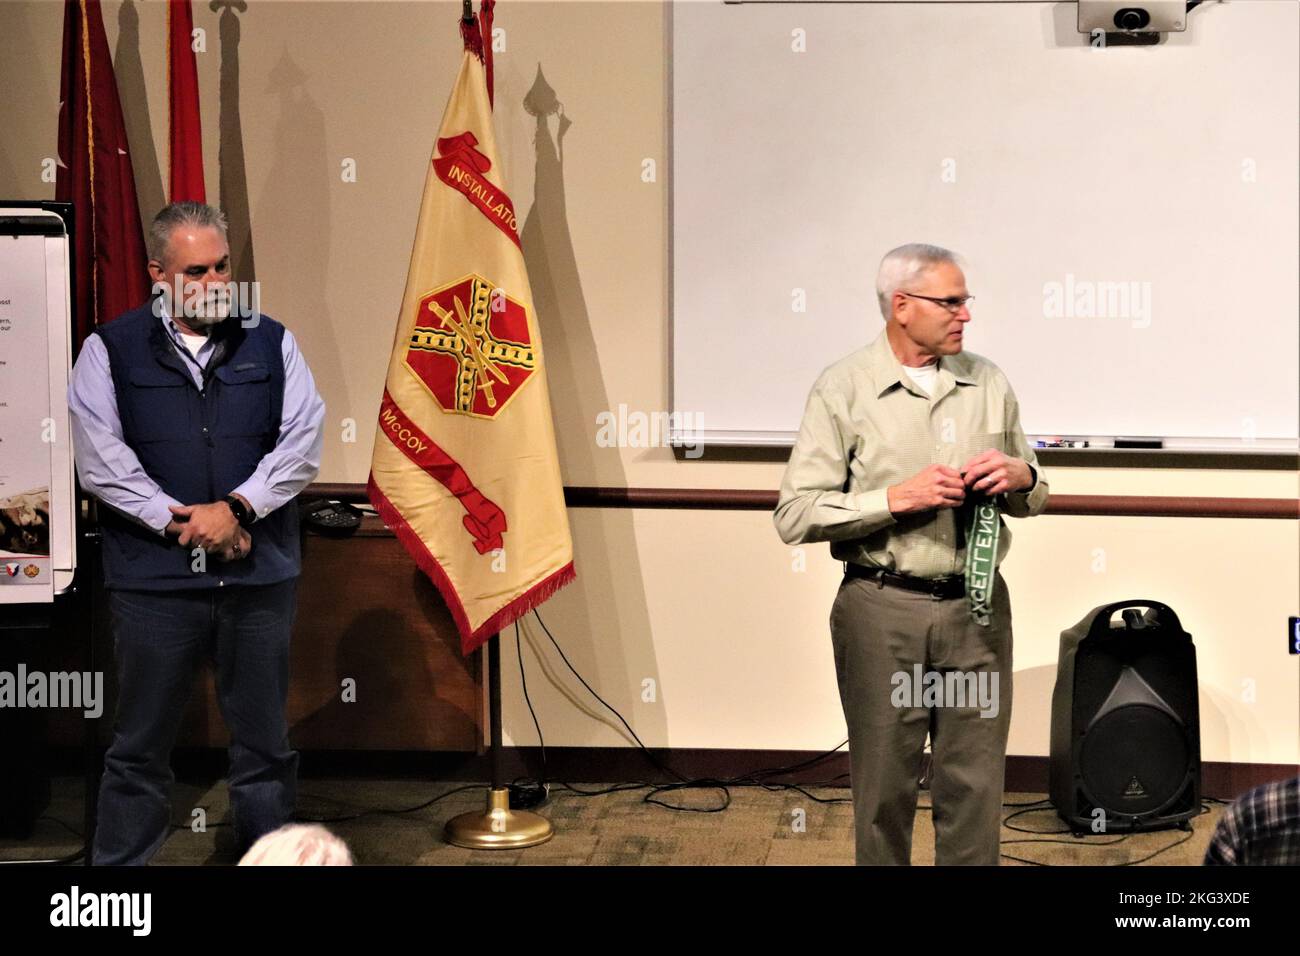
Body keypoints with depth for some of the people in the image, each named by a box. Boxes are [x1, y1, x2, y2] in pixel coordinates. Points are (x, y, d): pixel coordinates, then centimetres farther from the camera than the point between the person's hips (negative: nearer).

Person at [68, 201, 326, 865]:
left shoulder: (271, 343, 9)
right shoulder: (111, 349, 4)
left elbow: (304, 441, 0)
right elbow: (99, 458, -5)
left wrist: (237, 509, -12)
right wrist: (180, 522, -12)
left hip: (259, 575, 2)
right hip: (153, 577, -2)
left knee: (265, 742, 9)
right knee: (141, 748, 5)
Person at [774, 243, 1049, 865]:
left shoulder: (988, 382, 8)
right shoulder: (843, 389, -4)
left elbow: (1030, 501, 17)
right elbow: (794, 516, -10)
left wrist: (1021, 478, -6)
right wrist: (898, 498, -18)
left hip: (977, 607, 3)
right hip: (883, 610, -3)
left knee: (976, 786, 6)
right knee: (884, 788, 7)